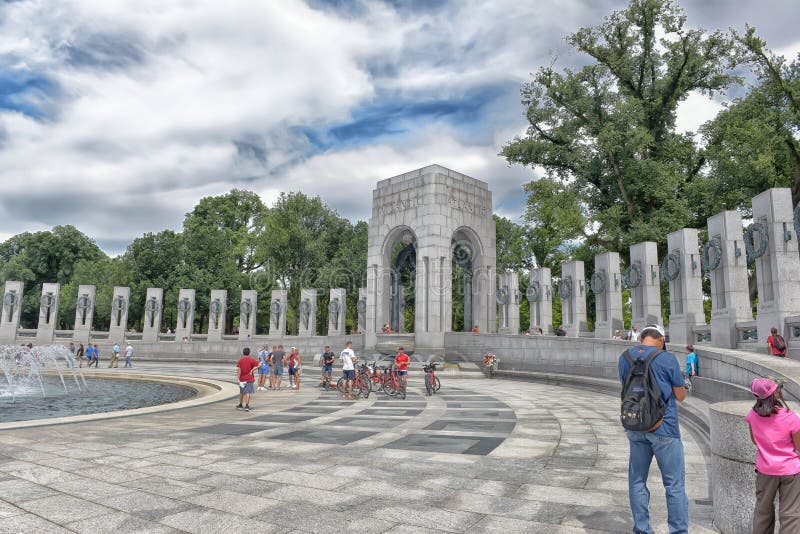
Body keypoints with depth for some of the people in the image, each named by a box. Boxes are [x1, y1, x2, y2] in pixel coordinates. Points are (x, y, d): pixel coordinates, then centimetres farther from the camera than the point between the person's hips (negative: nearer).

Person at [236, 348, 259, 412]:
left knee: (241, 392, 18)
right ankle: (246, 406, -15)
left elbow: (239, 370, -8)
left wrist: (238, 379, -11)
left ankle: (240, 405, 31)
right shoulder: (251, 360, -6)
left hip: (242, 378, 3)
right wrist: (252, 370, -8)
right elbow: (259, 365, -14)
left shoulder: (240, 360, -1)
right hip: (249, 378, -3)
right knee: (248, 392, -5)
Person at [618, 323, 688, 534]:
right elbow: (680, 396, -3)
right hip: (664, 429, -4)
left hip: (635, 428, 4)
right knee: (674, 483, 7)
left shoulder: (624, 358, 1)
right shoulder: (667, 359, -12)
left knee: (637, 480, 14)